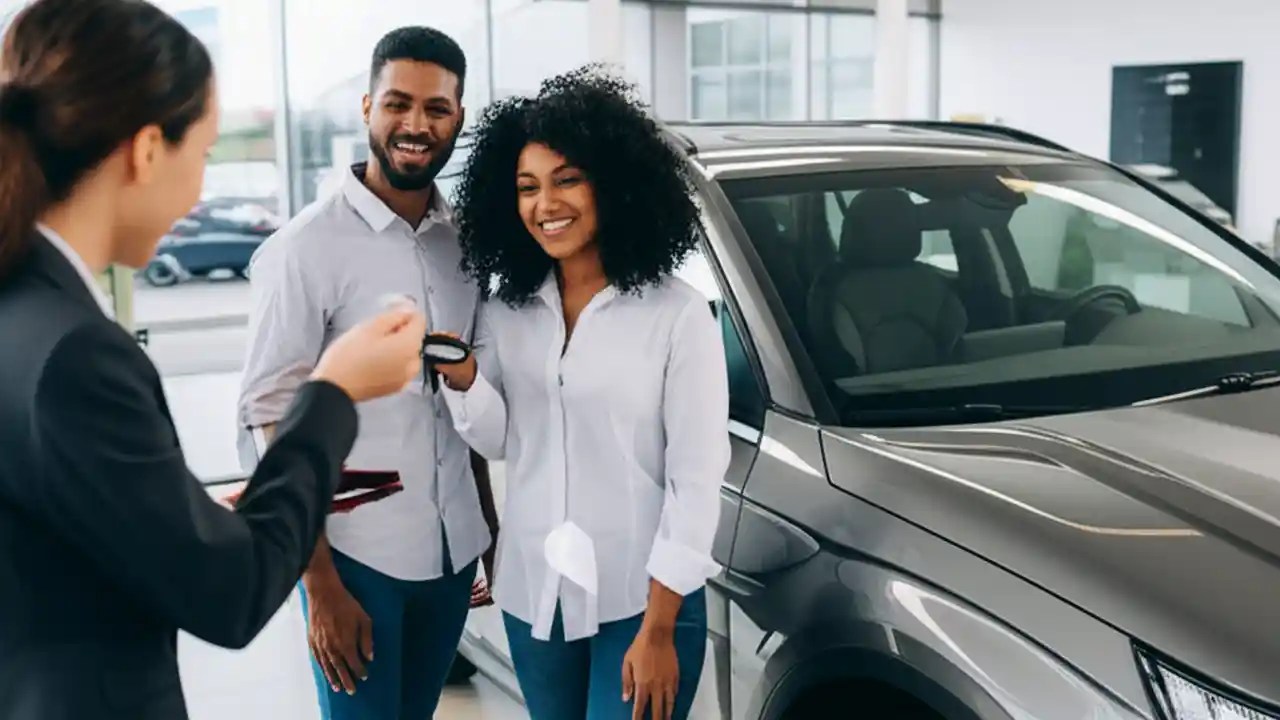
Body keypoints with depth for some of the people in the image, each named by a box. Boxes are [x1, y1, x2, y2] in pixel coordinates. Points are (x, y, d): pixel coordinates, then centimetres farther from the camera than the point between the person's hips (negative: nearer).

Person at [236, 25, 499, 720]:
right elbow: (270, 417, -12)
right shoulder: (307, 248, -11)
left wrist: (493, 533, 14)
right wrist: (321, 587, -15)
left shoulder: (463, 239, 6)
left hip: (454, 550, 5)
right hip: (357, 554, -5)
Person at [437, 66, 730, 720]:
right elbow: (499, 442, 9)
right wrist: (461, 379, -12)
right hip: (531, 595, 5)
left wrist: (659, 627, -13)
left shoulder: (677, 314, -10)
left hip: (641, 601, -4)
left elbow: (696, 476, -11)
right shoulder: (506, 311, 4)